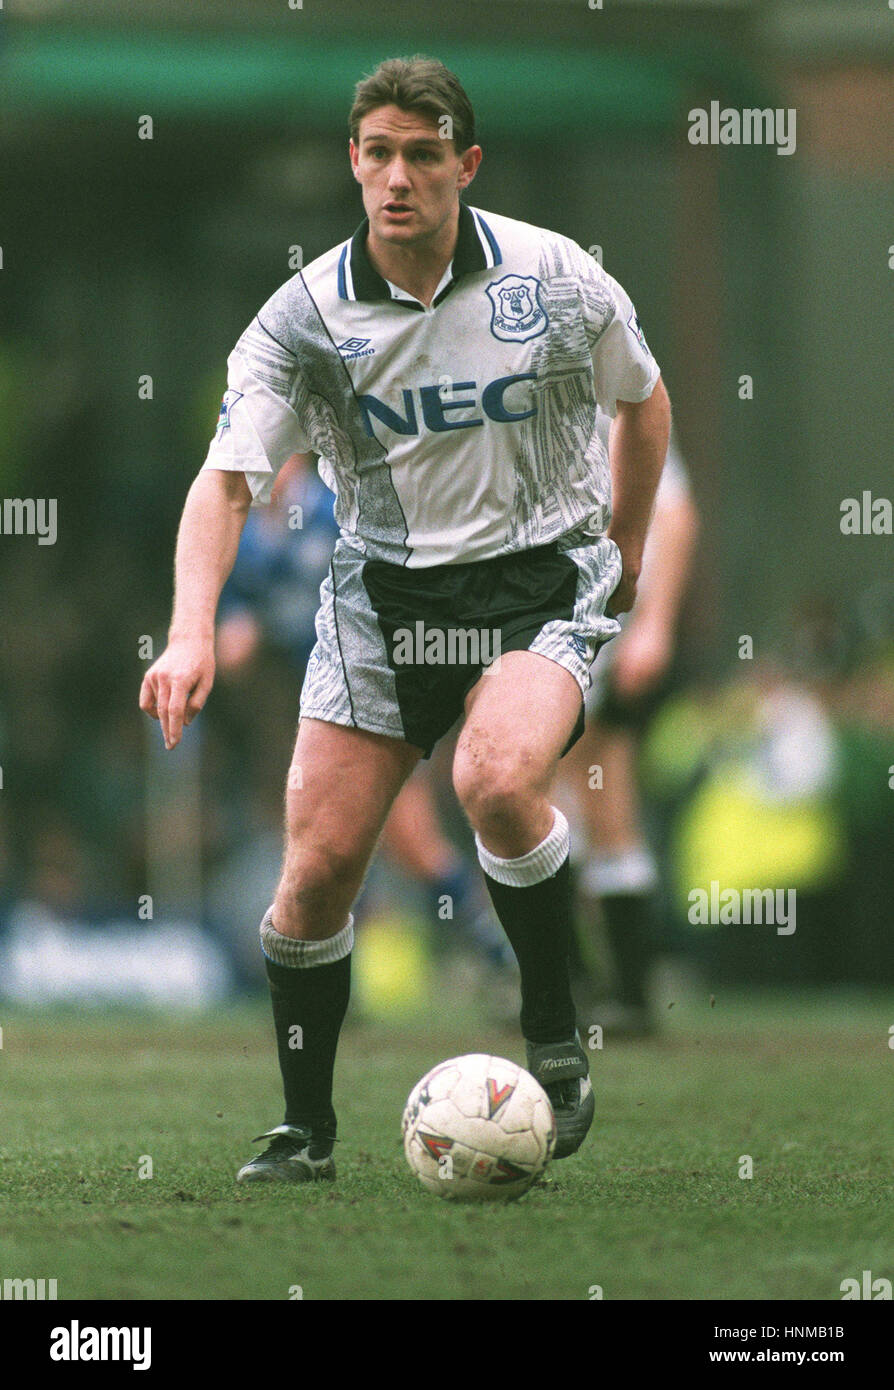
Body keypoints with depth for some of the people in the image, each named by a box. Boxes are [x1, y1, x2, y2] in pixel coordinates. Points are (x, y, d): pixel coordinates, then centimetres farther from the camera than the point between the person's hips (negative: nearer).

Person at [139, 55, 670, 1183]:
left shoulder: (559, 280, -8)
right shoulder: (306, 316, -9)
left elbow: (643, 400, 12)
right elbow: (229, 476, -16)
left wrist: (624, 555, 18)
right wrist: (192, 631, -31)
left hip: (543, 578, -2)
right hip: (382, 589, 2)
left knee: (496, 779, -31)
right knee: (318, 861, -5)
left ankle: (557, 1045, -10)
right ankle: (304, 1129, 14)